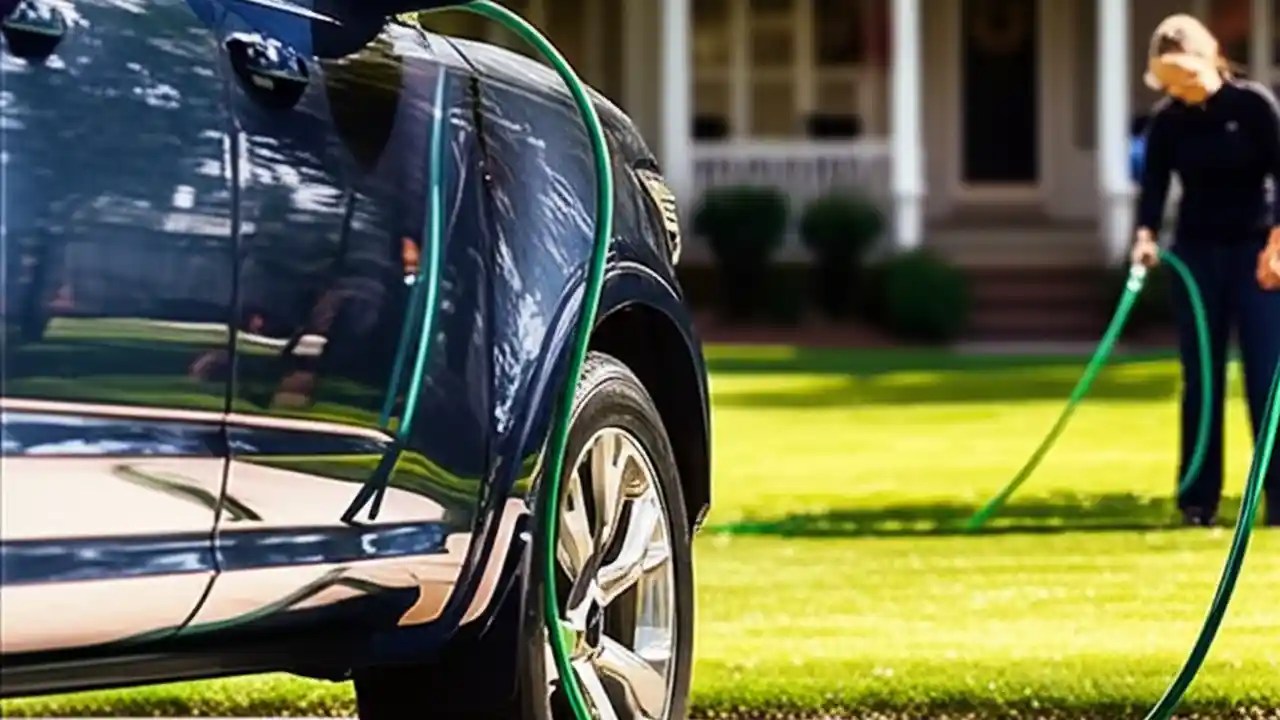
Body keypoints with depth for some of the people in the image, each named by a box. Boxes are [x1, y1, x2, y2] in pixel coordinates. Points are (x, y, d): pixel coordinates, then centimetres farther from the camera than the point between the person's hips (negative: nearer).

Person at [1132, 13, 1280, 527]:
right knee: (1201, 377, 3)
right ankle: (1199, 498, 5)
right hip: (1195, 252, 3)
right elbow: (1154, 185, -5)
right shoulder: (1167, 120, 0)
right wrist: (1146, 235, -24)